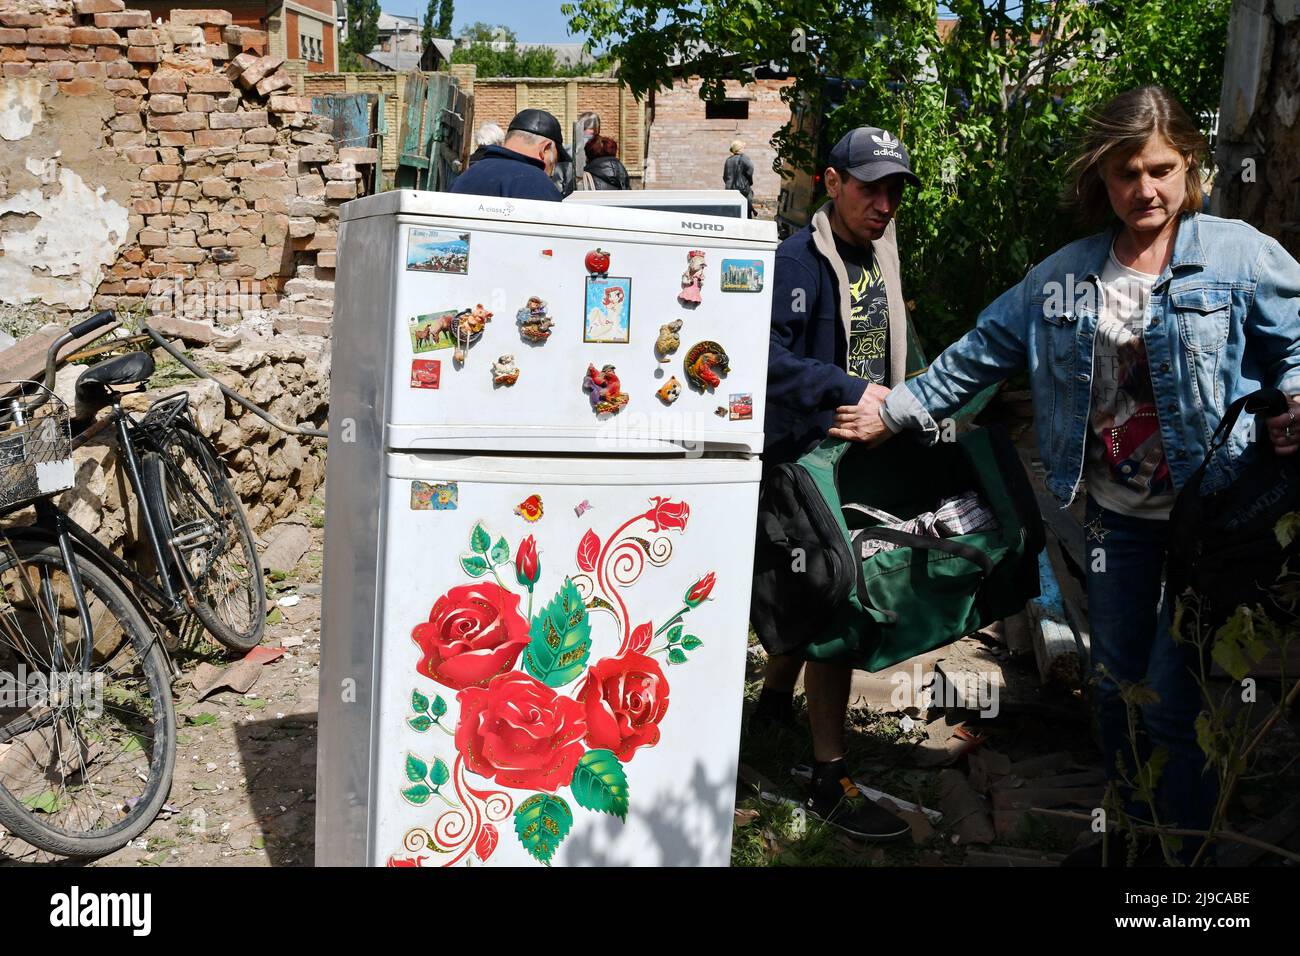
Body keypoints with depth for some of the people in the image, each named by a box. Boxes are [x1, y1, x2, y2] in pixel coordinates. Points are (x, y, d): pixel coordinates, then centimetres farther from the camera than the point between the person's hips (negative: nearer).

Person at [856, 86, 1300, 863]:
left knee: (1176, 702, -1)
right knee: (1118, 686, 18)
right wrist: (895, 411, 9)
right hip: (1119, 509, 5)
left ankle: (1179, 850, 20)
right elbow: (984, 352, 10)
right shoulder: (1066, 275, 5)